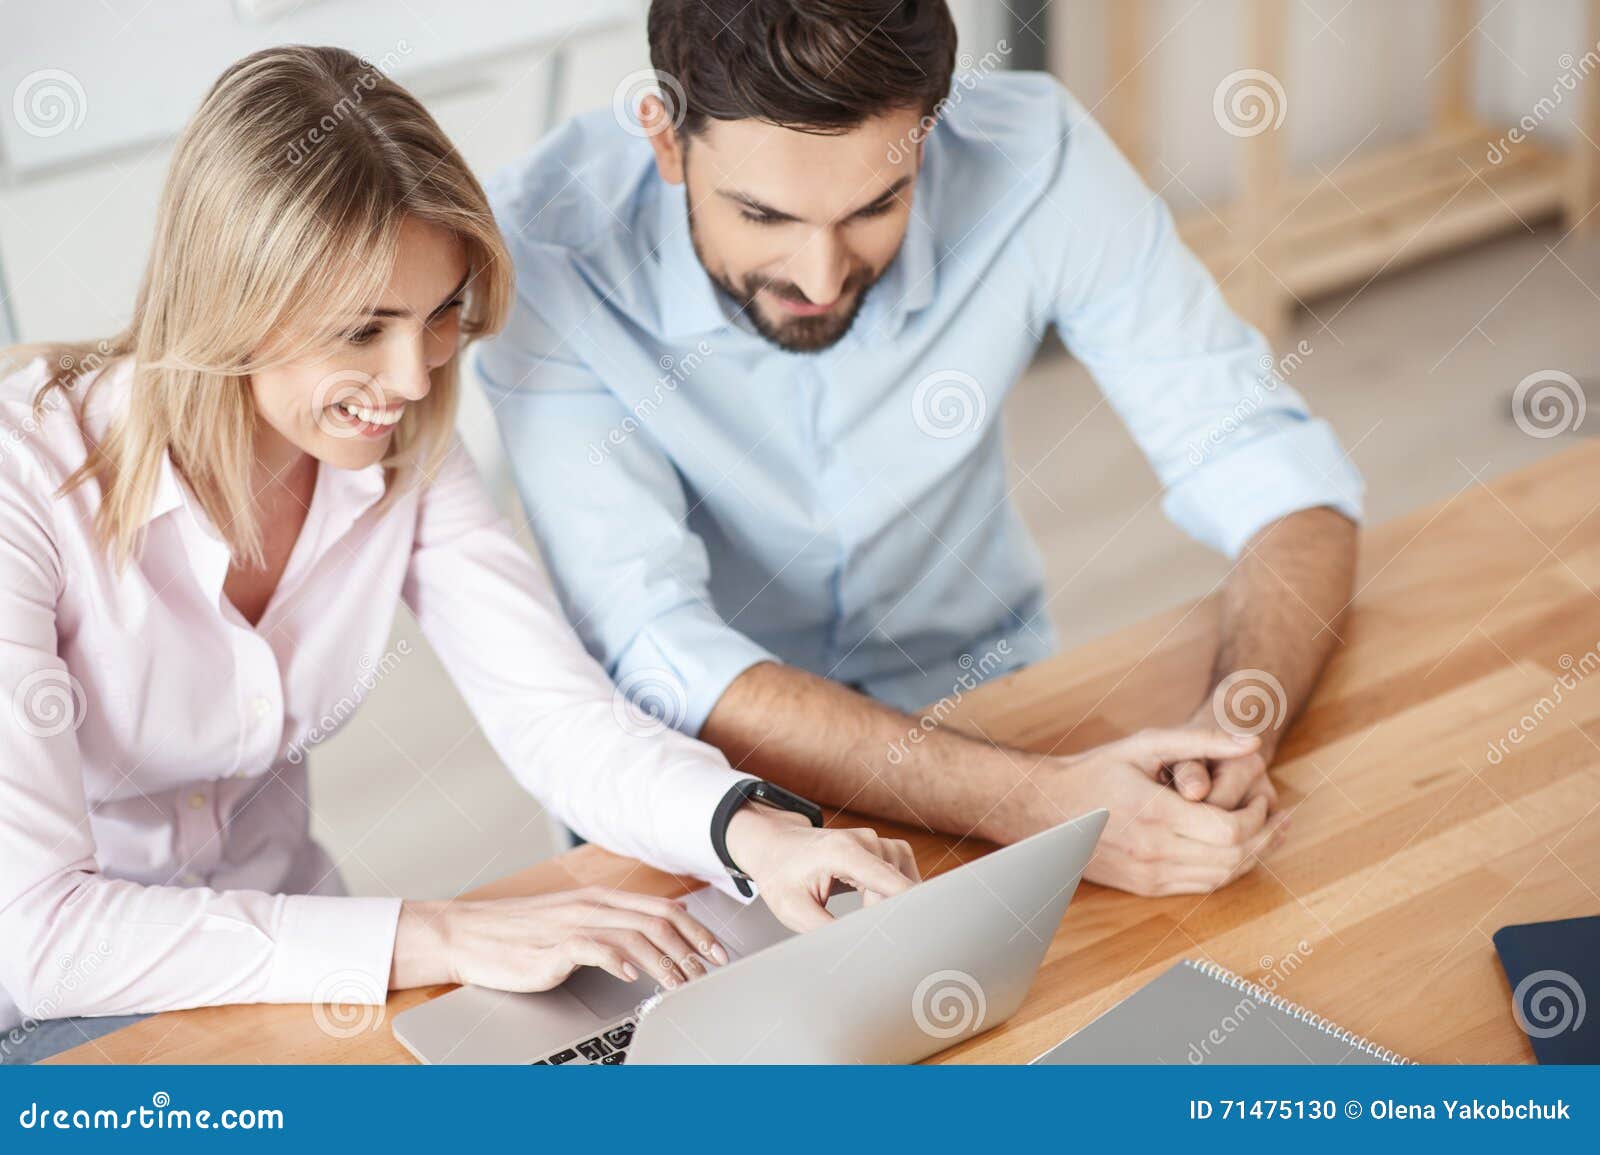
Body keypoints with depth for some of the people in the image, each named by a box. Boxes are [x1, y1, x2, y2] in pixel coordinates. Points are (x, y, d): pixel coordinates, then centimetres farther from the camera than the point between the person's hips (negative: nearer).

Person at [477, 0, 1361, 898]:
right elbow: (654, 654, -30)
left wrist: (1239, 731, -33)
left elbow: (1281, 479, -12)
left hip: (983, 707, 3)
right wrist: (1031, 800, -41)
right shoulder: (543, 255, -24)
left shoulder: (1032, 158, -18)